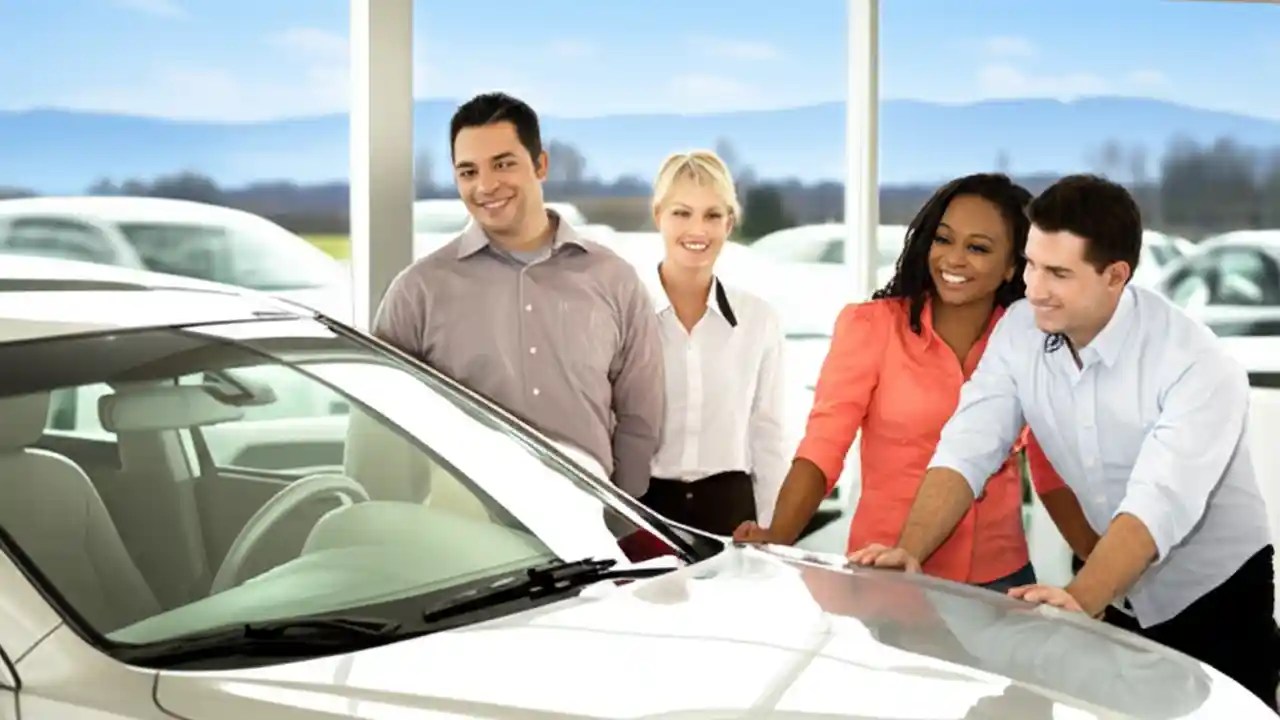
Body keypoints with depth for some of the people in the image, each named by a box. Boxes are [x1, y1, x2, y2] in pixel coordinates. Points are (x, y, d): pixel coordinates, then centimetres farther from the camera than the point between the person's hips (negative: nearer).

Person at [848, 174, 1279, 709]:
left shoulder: (1196, 365, -27)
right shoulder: (1020, 331, -11)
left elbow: (1159, 503, -37)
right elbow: (966, 451, -15)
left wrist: (1079, 601, -52)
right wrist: (910, 553, -31)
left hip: (1218, 601, -4)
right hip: (1123, 596, 5)